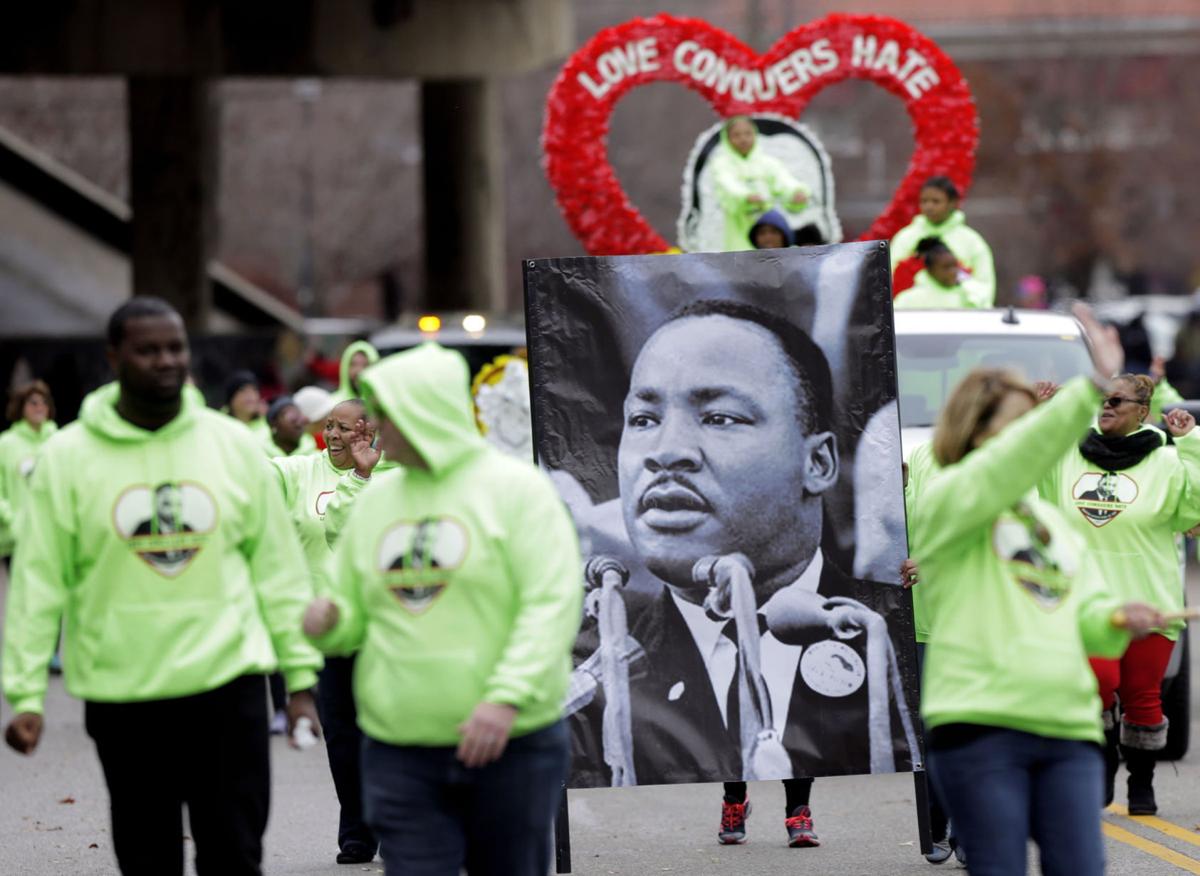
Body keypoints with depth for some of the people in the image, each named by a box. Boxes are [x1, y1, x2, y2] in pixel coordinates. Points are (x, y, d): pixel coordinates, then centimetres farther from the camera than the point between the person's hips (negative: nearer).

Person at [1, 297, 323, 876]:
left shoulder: (233, 445, 3)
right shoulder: (68, 457, -1)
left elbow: (278, 567, 7)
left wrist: (300, 675, 3)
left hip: (228, 681, 1)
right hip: (122, 692, 0)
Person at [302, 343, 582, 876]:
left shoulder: (514, 487, -5)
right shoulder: (376, 498, 11)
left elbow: (553, 605, -12)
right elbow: (354, 609, 19)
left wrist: (507, 697, -23)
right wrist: (330, 618, -6)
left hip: (510, 745, -4)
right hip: (398, 752, 4)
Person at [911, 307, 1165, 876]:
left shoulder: (1053, 522, 25)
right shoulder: (945, 499, 2)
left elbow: (1086, 612, 21)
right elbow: (1017, 460, -16)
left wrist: (1115, 620, -4)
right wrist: (1093, 388, -24)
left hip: (1067, 725, 6)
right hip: (980, 722, -6)